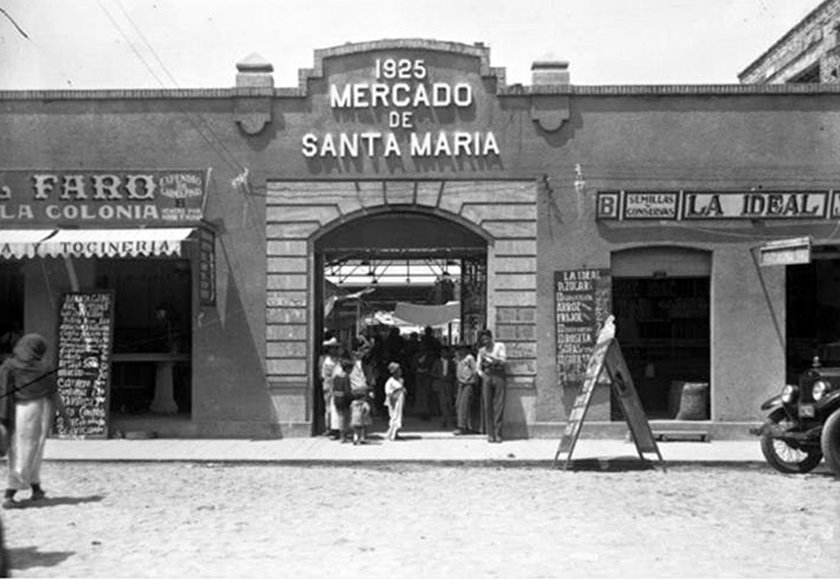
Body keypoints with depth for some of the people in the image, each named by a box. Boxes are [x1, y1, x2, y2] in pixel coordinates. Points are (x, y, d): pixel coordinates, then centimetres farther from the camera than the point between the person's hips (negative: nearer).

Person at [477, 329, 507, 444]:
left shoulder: (499, 346, 10)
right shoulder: (482, 350, 18)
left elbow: (502, 360, -4)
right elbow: (478, 366, 19)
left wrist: (489, 356, -9)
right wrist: (481, 374, 1)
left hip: (498, 374, -2)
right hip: (486, 375, 2)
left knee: (499, 405, -8)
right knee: (487, 405, -5)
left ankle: (498, 433, -7)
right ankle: (490, 434, -4)